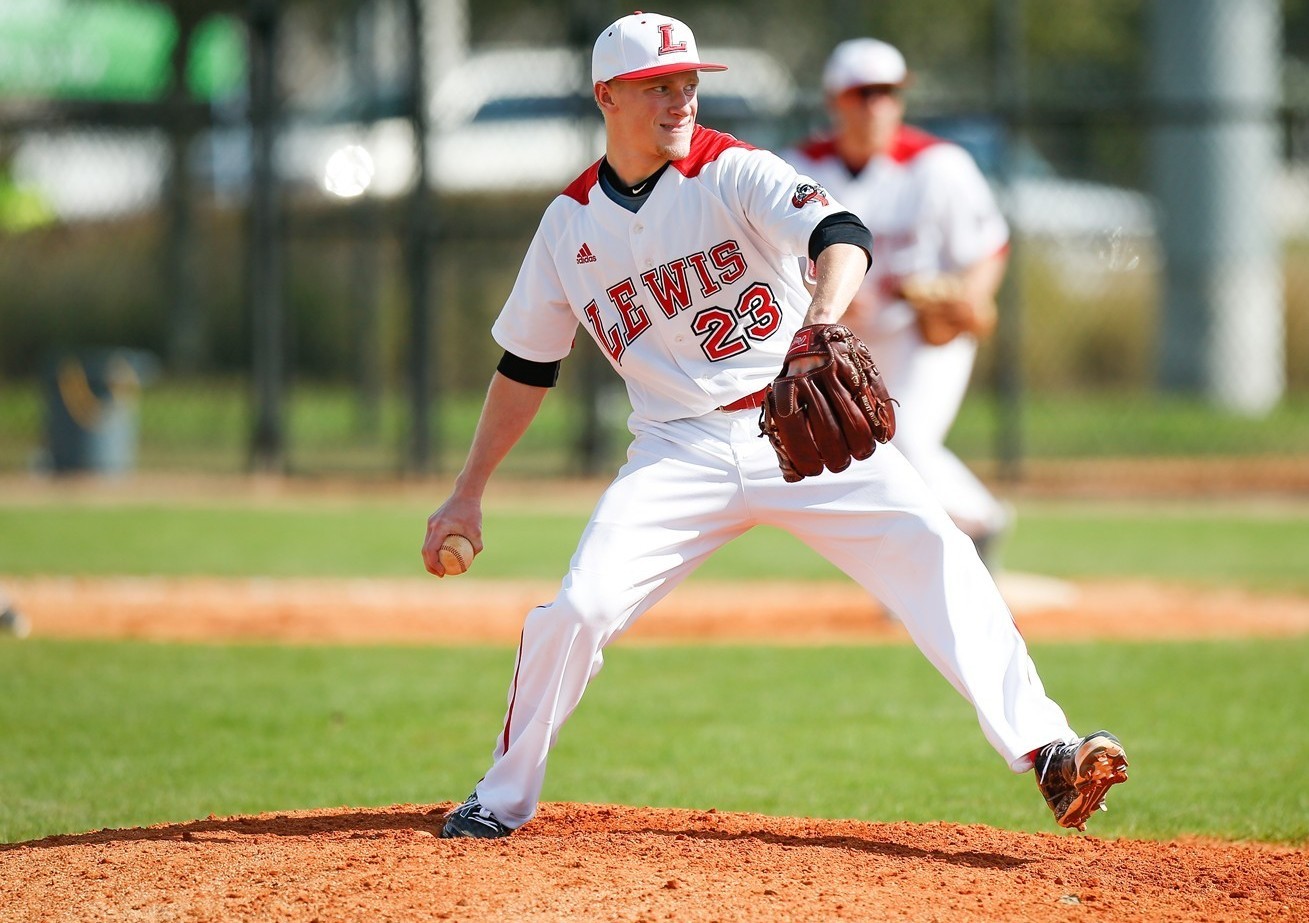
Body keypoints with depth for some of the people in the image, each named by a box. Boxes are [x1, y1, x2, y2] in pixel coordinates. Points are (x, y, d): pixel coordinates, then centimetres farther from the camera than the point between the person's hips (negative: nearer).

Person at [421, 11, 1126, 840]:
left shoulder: (735, 173, -7)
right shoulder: (570, 223, 5)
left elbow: (843, 235, -27)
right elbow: (526, 367, 16)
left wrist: (821, 322, -49)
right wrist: (468, 494, 13)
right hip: (679, 452, 2)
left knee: (935, 551, -21)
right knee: (579, 610, -14)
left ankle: (1044, 751, -24)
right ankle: (503, 801, 7)